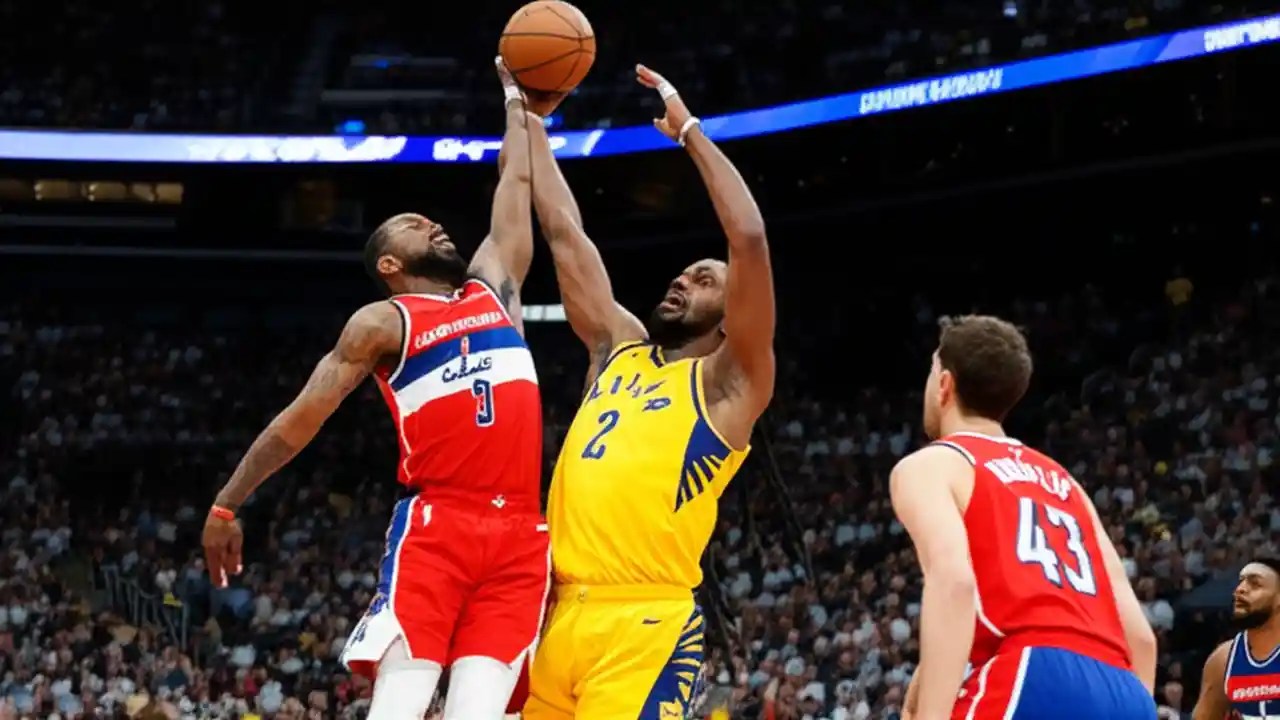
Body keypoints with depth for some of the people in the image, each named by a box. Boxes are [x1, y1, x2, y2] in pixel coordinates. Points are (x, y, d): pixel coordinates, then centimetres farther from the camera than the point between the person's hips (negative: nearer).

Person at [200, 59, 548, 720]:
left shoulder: (494, 285, 22)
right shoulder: (384, 322, 7)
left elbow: (517, 182, 32)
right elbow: (299, 420, 7)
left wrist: (517, 100, 40)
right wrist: (225, 506, 8)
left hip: (517, 535, 4)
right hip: (434, 526, -4)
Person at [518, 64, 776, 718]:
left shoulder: (730, 381, 6)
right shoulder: (618, 349, 24)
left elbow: (749, 238, -7)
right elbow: (564, 231, 25)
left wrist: (689, 131, -1)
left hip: (644, 623, -6)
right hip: (556, 614, 7)